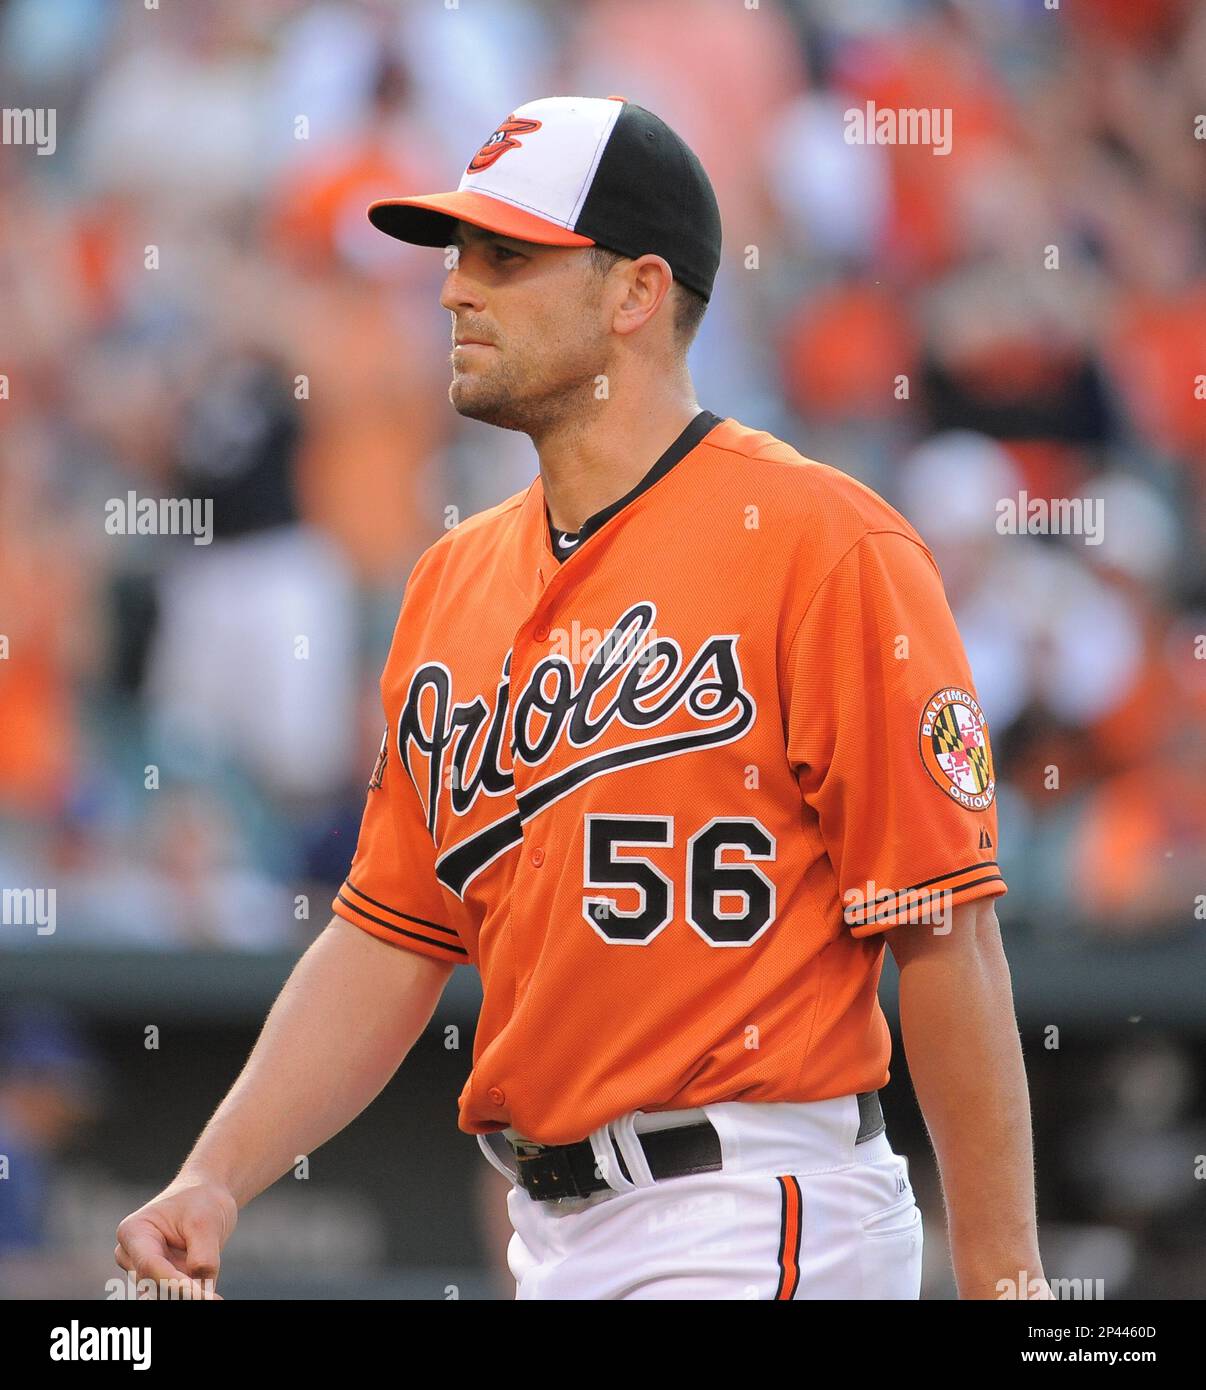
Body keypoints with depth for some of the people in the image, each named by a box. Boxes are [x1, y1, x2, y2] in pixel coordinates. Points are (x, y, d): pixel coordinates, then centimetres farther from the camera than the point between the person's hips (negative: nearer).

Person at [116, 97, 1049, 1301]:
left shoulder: (822, 547, -10)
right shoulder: (454, 581, 13)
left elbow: (944, 931, -13)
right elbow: (389, 940, 15)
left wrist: (1003, 1280, -15)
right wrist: (216, 1178, 2)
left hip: (755, 1229, -7)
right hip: (555, 1236, 8)